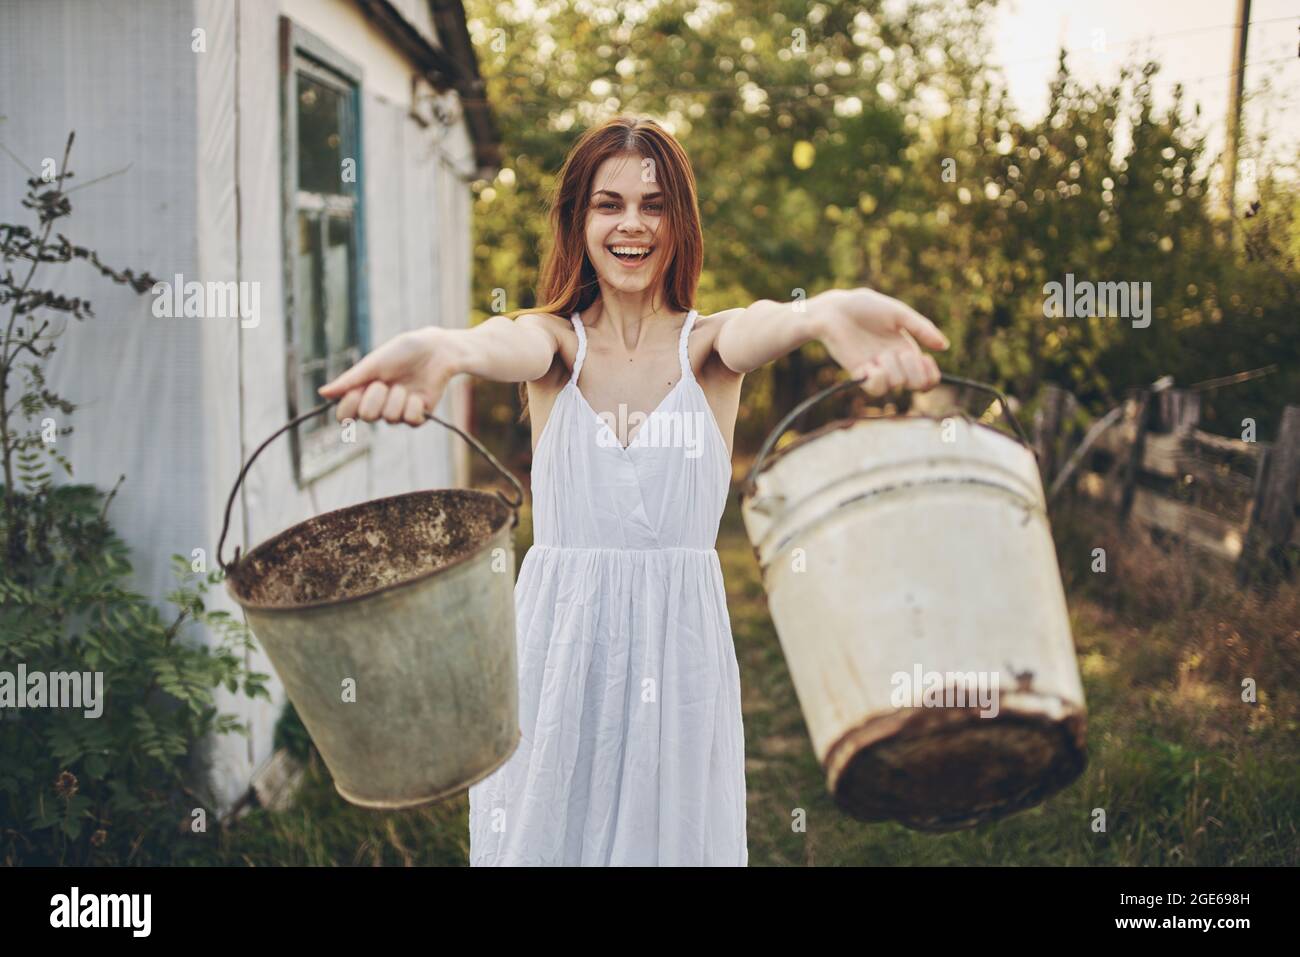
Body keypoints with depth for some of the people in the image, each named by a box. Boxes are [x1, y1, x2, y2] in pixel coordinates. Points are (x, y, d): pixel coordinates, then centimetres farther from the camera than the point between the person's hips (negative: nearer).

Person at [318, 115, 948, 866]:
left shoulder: (709, 342, 0)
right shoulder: (554, 341, 1)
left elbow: (767, 326, -25)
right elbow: (503, 345, -24)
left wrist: (828, 311, -50)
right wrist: (439, 349, -50)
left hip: (679, 642, 0)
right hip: (558, 638, 0)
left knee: (676, 834, 8)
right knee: (546, 834, 8)